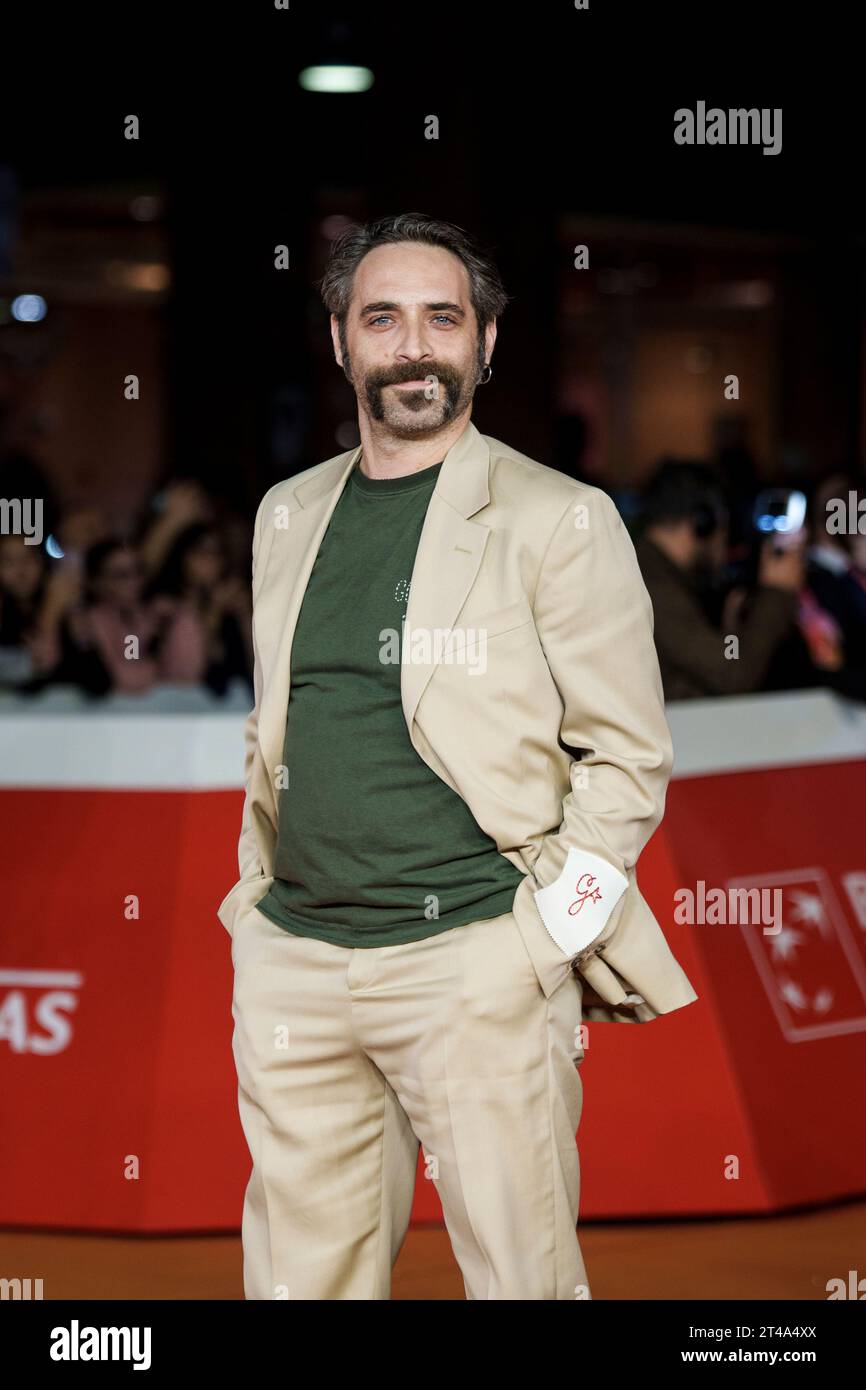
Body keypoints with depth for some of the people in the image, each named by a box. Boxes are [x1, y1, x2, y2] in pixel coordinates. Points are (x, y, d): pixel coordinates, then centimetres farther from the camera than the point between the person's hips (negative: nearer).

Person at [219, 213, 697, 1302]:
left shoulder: (559, 520, -2)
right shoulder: (288, 514, 15)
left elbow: (628, 756, -4)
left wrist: (544, 938, -11)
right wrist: (258, 897, 12)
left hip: (476, 963, -5)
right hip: (294, 960, 5)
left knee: (523, 1275, 0)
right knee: (303, 1279, 9)